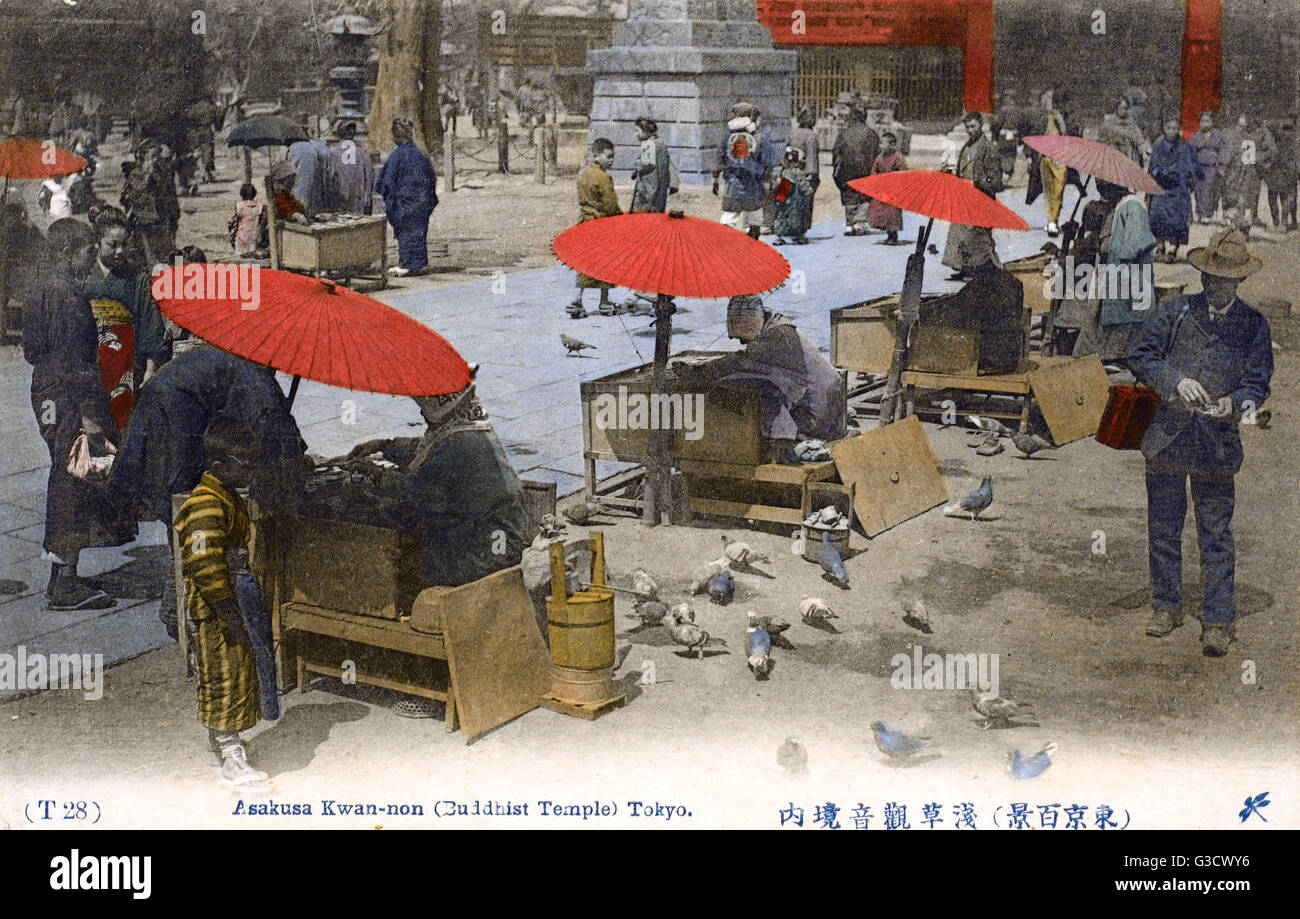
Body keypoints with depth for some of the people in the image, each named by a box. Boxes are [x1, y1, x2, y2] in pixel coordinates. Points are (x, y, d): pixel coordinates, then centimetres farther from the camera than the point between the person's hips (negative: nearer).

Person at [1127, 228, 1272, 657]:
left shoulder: (1253, 324, 5)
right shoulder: (1175, 312, 5)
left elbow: (1258, 381, 5)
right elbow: (1140, 354, 4)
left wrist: (1235, 403, -17)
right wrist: (1175, 380, -13)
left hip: (1218, 442, -1)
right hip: (1167, 434, 2)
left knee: (1217, 537, -1)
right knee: (1163, 529, 11)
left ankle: (1218, 622, 5)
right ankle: (1166, 606, 26)